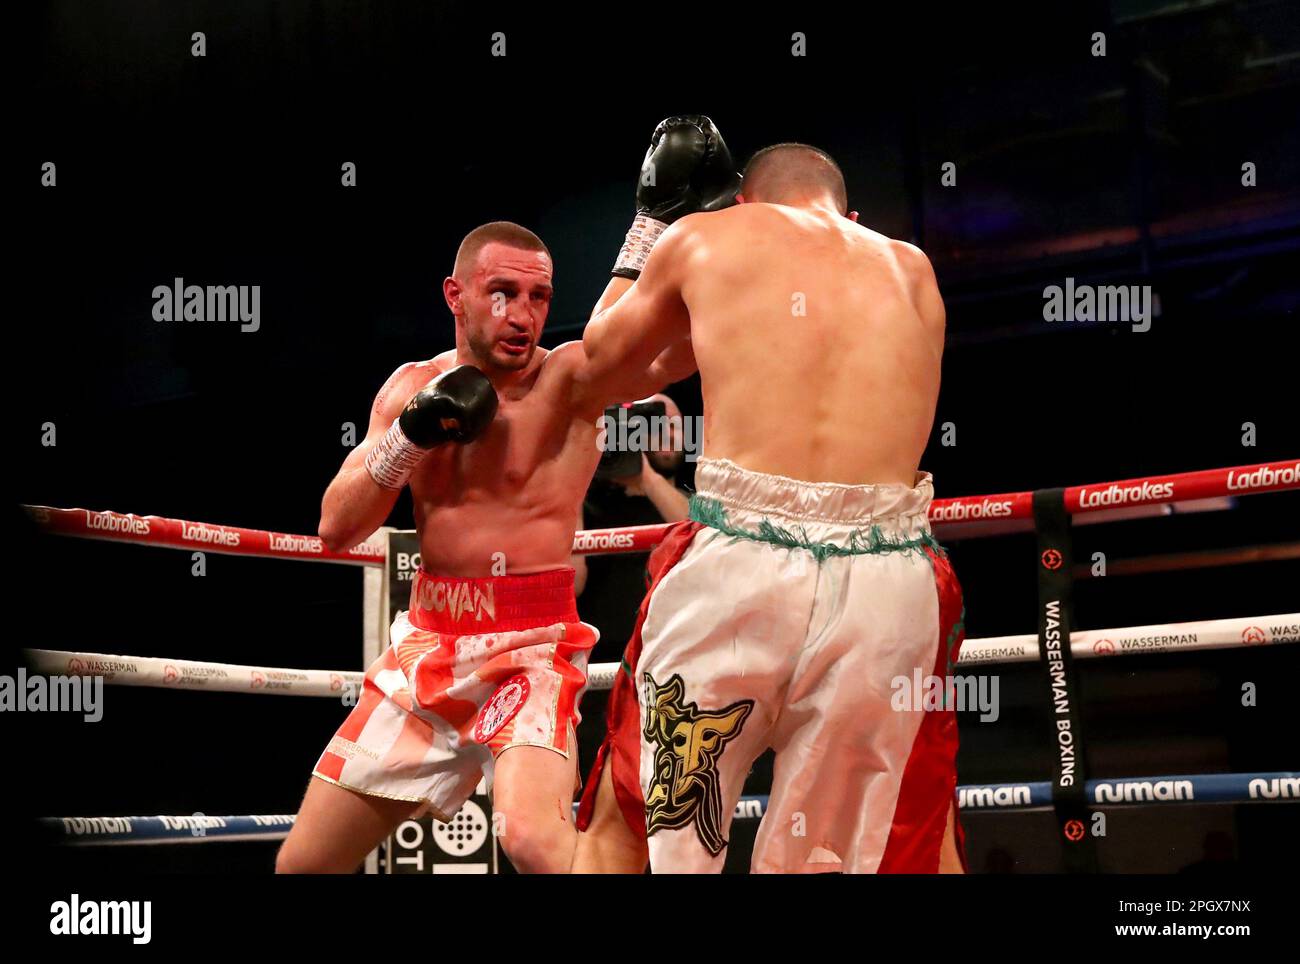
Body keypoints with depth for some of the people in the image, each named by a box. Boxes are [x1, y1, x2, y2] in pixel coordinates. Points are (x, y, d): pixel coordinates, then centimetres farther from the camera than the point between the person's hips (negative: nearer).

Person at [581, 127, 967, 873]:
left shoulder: (705, 238, 16)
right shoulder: (911, 270, 23)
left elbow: (604, 351, 32)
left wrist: (650, 221, 44)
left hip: (738, 567, -2)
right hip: (891, 585, 2)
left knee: (622, 836, 11)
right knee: (825, 860, 10)